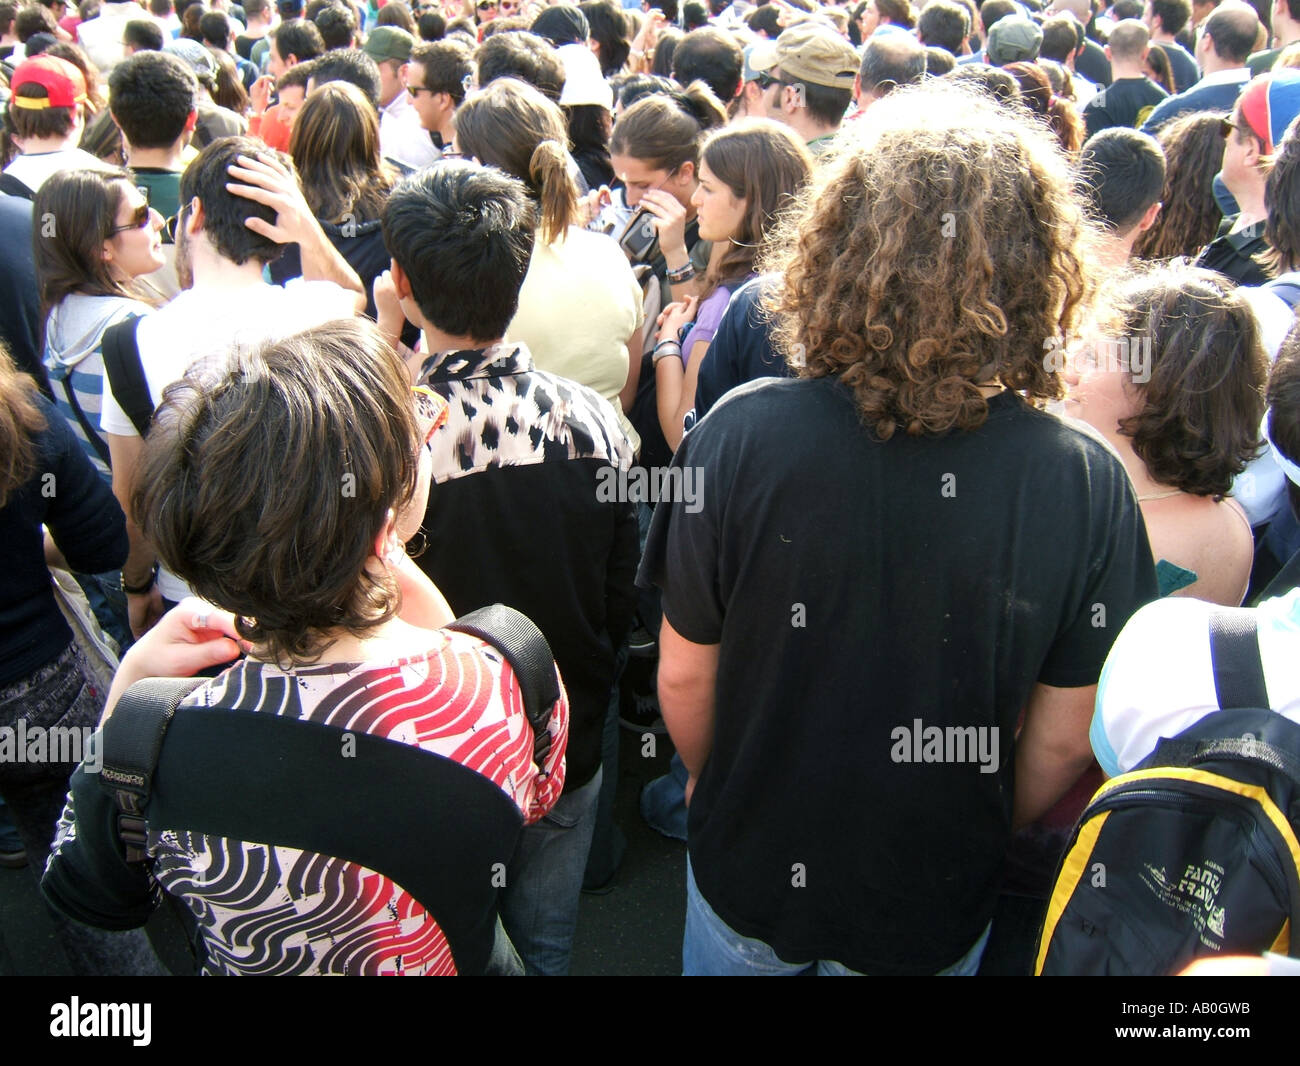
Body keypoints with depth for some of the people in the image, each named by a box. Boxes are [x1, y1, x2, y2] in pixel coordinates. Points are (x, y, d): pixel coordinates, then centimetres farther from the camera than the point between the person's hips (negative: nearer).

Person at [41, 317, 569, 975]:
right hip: (469, 961, 1)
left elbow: (89, 896, -11)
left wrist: (129, 681, -14)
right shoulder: (512, 675, -35)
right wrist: (406, 577, -17)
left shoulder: (157, 743, -34)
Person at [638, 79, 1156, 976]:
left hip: (750, 868, 0)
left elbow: (683, 676, -13)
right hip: (938, 905, 1)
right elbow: (1064, 740, -11)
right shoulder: (1085, 483, -23)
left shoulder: (740, 434, -26)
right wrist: (990, 838, 11)